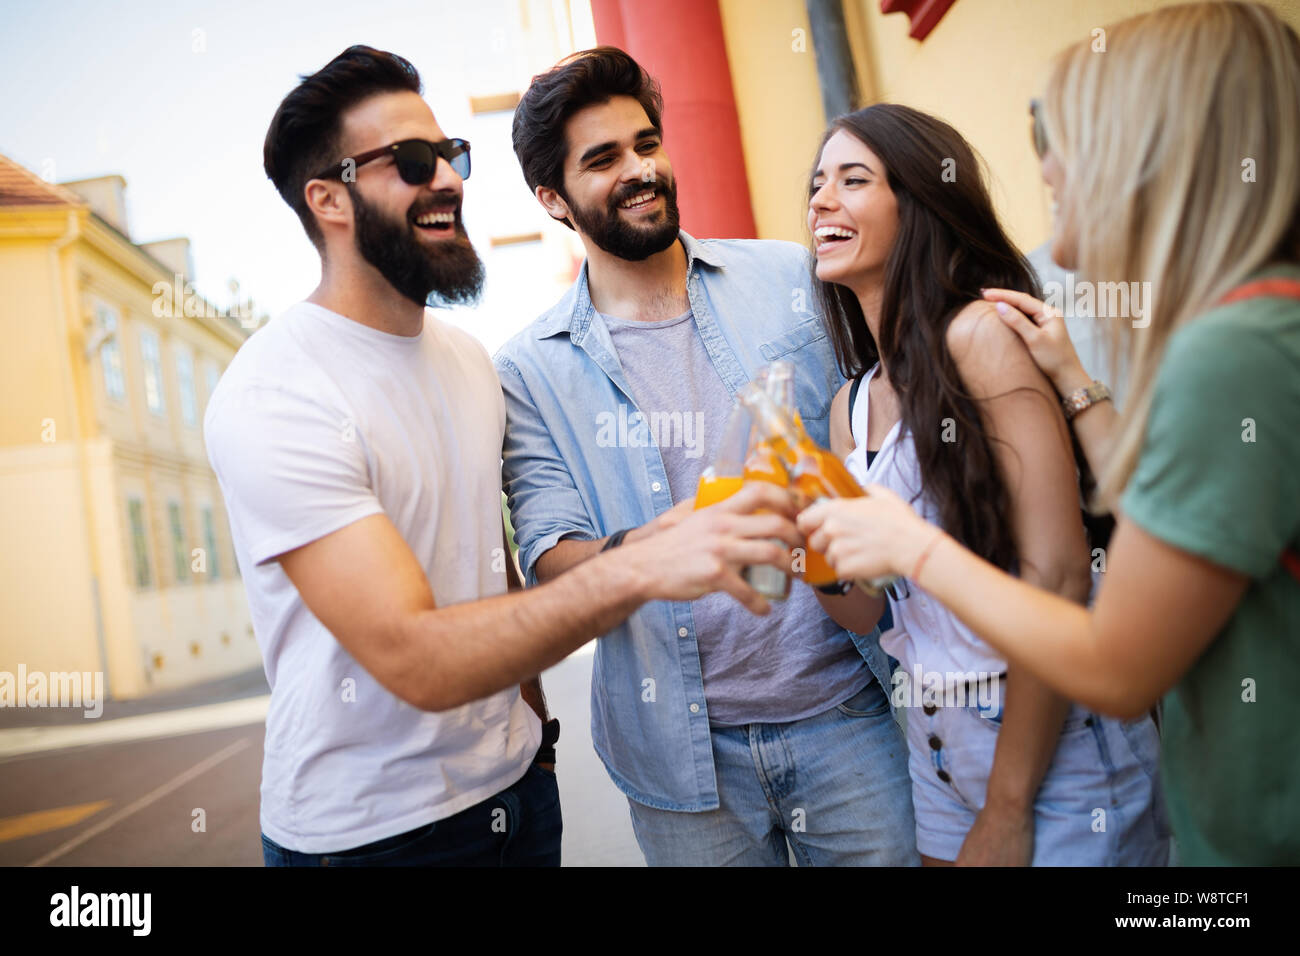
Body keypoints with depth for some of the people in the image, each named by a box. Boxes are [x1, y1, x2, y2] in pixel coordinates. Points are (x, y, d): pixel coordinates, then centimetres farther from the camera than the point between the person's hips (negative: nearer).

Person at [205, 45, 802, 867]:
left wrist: (534, 717, 6)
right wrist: (638, 570, -38)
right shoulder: (274, 398, -21)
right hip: (368, 830, -6)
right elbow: (415, 660, -29)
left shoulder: (469, 359, 5)